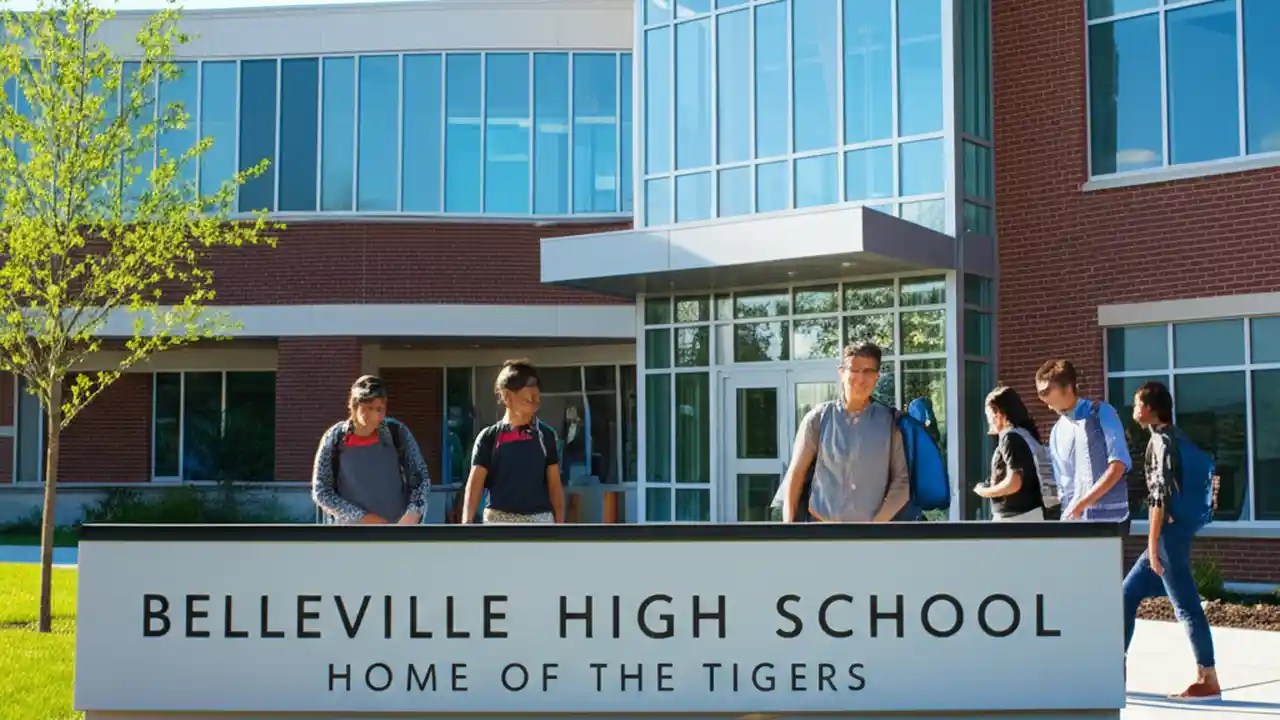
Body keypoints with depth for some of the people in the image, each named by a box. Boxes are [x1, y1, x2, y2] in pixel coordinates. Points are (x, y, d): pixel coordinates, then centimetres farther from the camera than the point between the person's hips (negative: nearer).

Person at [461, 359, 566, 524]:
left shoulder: (545, 434, 4)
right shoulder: (490, 437, -2)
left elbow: (555, 485, 6)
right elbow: (474, 484, -8)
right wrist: (466, 525, -21)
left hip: (539, 521, 2)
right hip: (499, 521, -2)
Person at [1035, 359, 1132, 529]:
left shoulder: (1101, 413, -1)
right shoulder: (1056, 432, 15)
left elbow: (1118, 465, -9)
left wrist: (1082, 503, -14)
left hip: (1108, 517, -5)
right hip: (1074, 519, 5)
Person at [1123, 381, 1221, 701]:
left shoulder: (1161, 440, -13)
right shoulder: (1173, 436, 15)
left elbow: (1160, 496, -18)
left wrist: (1153, 544, -18)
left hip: (1169, 531, -10)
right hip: (1173, 530, 10)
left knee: (1186, 606, -6)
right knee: (1128, 594, 14)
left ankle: (1208, 681, -1)